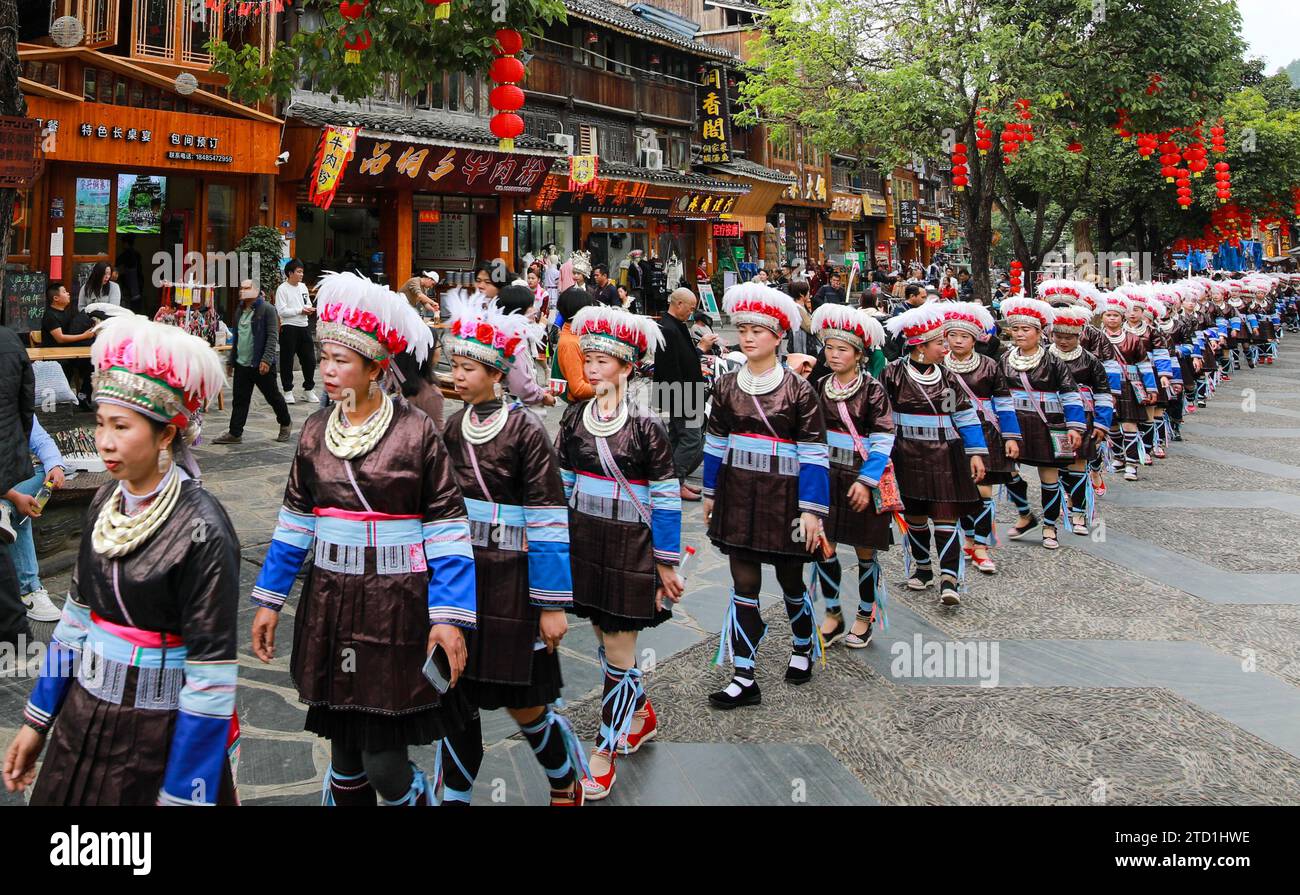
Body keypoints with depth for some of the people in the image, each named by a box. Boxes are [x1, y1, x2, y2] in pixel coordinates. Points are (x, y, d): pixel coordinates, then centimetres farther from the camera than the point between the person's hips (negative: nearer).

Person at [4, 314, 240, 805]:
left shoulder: (202, 530, -22)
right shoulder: (107, 500, -2)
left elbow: (211, 673, -20)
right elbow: (78, 613, 10)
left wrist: (183, 794, -17)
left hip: (161, 734, -6)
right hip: (81, 720, 6)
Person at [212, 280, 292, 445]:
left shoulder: (267, 309, -9)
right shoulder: (240, 311, 14)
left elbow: (272, 336, -15)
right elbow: (236, 338, 21)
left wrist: (266, 359, -23)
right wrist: (231, 360, 19)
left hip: (261, 365, -6)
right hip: (241, 364, 6)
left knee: (273, 397, 8)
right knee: (239, 400, 6)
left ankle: (285, 424, 27)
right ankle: (235, 433, 9)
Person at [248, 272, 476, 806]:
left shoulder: (415, 430, -9)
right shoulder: (315, 431, 5)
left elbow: (447, 526, -9)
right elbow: (295, 521, 13)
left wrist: (449, 618, -14)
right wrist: (269, 600, 12)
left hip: (396, 606, -4)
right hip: (330, 602, 5)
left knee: (384, 763, -2)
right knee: (342, 748, 14)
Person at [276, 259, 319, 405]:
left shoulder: (303, 286, 12)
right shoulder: (282, 289, -8)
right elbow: (281, 311, -14)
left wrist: (309, 309, -2)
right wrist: (300, 310, -15)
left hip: (304, 326, 6)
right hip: (289, 328, -6)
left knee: (309, 359, 7)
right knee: (287, 361, 1)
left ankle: (309, 389, 19)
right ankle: (288, 391, 11)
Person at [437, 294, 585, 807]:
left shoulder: (526, 431, -11)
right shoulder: (452, 428, 6)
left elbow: (548, 522, -12)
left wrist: (553, 604, -14)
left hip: (508, 582, -5)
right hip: (455, 577, 5)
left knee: (523, 704, 6)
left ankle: (566, 778, 34)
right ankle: (455, 795, 26)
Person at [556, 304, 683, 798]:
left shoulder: (645, 426, -11)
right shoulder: (574, 418, 3)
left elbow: (666, 499, -8)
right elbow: (562, 484, 10)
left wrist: (666, 564, -8)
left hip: (630, 549, -5)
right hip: (584, 544, 5)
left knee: (618, 652, 2)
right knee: (604, 638, 16)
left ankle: (606, 752, 16)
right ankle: (641, 714, 39)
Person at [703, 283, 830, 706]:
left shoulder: (799, 390, -9)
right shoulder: (726, 386, 2)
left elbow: (814, 454, -9)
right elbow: (716, 443, 12)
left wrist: (811, 511, -12)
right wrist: (710, 494, 14)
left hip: (784, 496, -3)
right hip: (739, 495, 3)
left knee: (790, 580, 13)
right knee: (744, 584, 3)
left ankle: (802, 648, 42)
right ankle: (743, 679, 10)